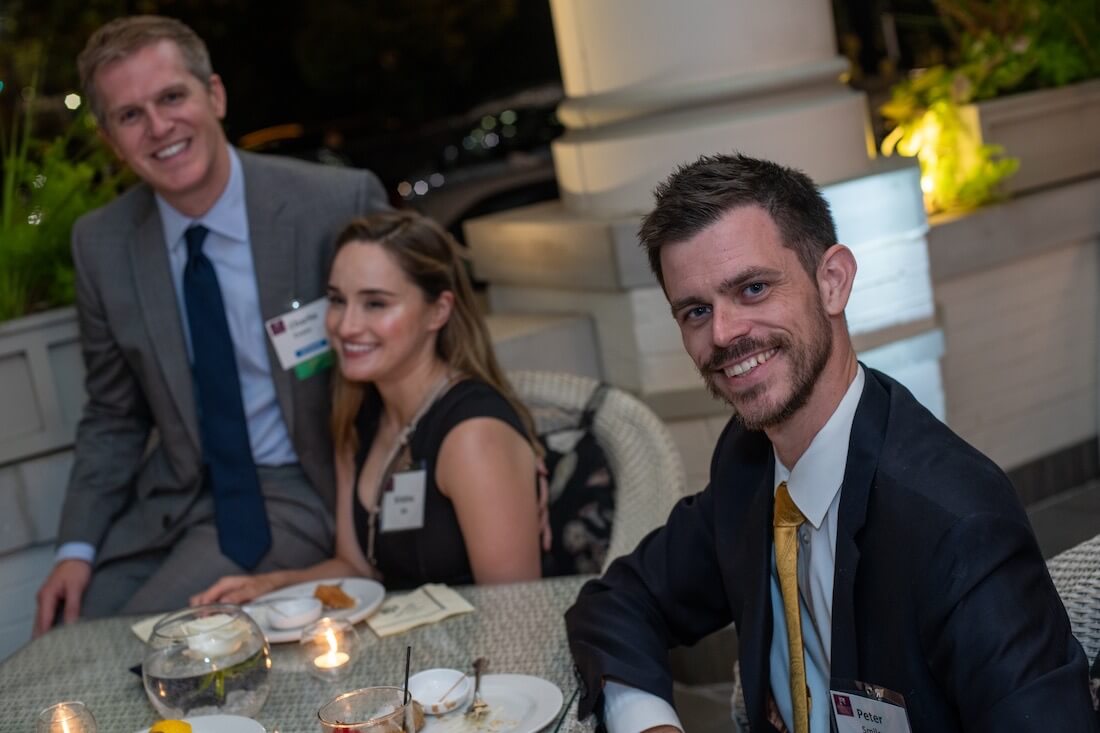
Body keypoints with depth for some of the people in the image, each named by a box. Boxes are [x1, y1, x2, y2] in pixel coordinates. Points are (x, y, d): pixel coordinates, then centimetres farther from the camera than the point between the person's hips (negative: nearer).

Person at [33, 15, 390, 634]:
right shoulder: (101, 244, -1)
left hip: (302, 492, -4)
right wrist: (78, 547, -2)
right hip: (178, 497, 4)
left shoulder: (340, 204, -15)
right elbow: (114, 417, 9)